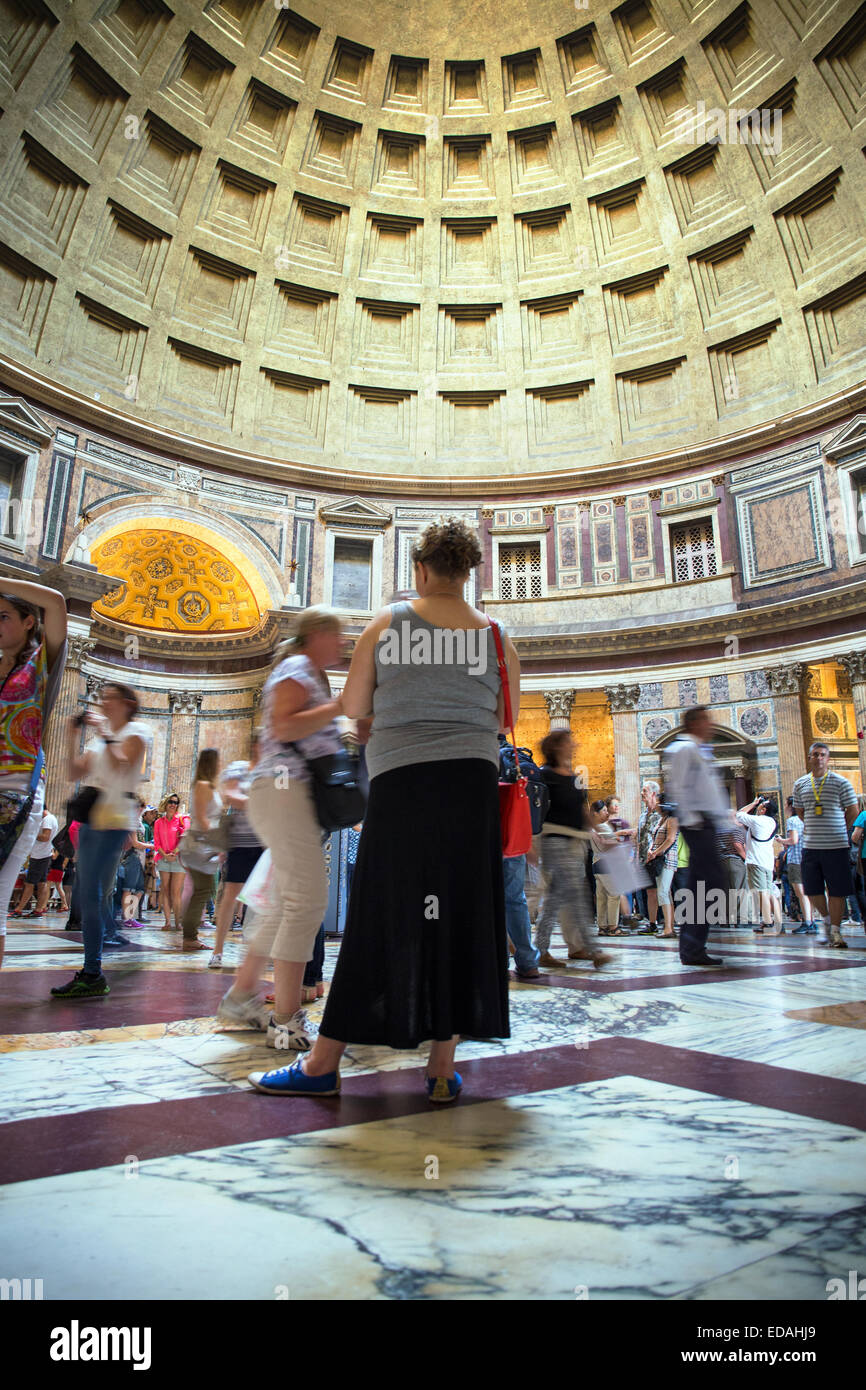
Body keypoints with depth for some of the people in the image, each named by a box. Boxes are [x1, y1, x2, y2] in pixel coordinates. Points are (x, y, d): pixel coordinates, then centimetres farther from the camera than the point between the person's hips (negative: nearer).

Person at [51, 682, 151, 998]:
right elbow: (74, 774, 13)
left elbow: (121, 766, -17)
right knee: (88, 893, 8)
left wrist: (105, 734, -14)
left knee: (91, 894, -13)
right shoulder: (99, 736, 21)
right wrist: (72, 737, 4)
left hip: (114, 820, -8)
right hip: (91, 817, 8)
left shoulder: (137, 731, 0)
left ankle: (92, 975, -12)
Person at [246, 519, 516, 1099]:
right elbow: (505, 719, 13)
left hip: (401, 779, -2)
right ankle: (443, 1067, 13)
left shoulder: (386, 624, 4)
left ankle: (323, 1063, 13)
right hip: (473, 780, 2)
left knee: (382, 919, 3)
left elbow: (354, 707, 7)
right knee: (460, 917, 6)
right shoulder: (496, 637, 8)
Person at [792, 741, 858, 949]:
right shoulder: (800, 784, 7)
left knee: (836, 890, 0)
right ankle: (827, 919, 30)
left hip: (836, 846, -3)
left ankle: (835, 929, 13)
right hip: (810, 845, 3)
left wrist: (839, 831, 9)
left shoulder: (840, 782, -2)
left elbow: (852, 810, 4)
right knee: (812, 889, 5)